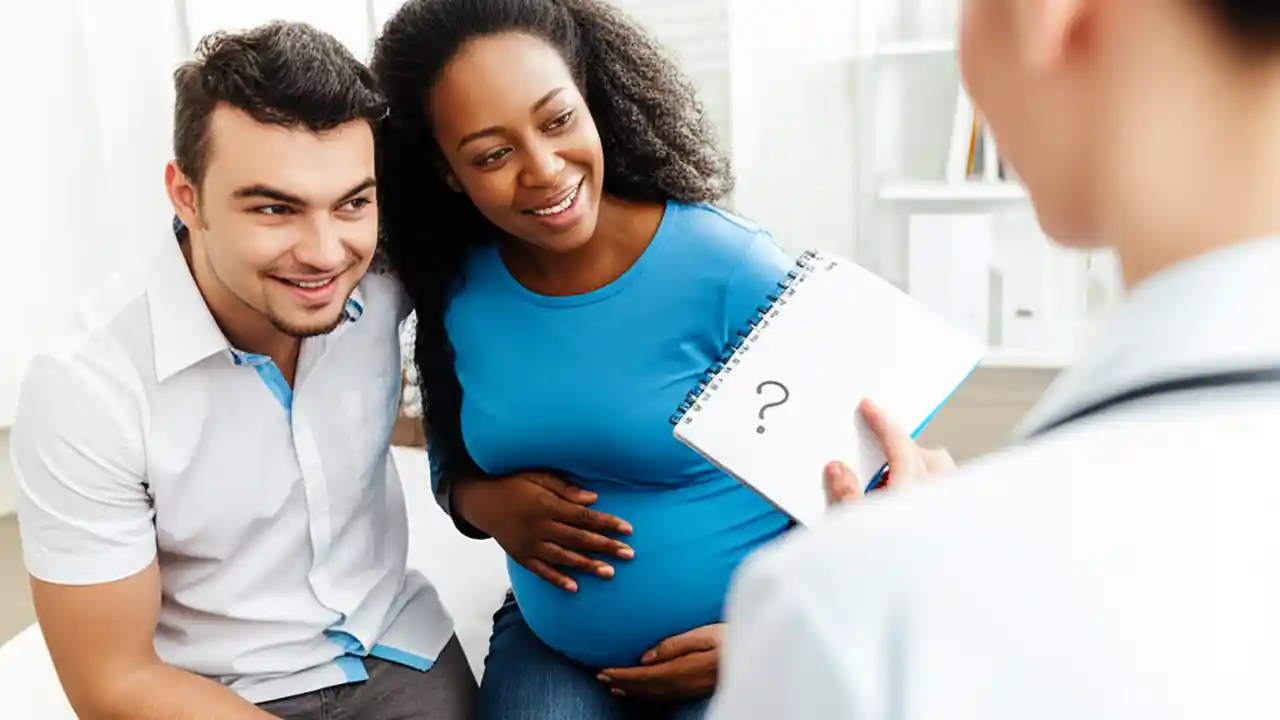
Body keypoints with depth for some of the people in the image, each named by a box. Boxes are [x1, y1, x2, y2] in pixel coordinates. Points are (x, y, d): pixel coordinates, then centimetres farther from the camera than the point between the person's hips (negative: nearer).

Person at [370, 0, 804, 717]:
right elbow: (453, 466, 11)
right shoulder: (456, 292, -5)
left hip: (752, 647, -2)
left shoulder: (730, 268, -17)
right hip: (553, 647, 3)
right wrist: (485, 503, -10)